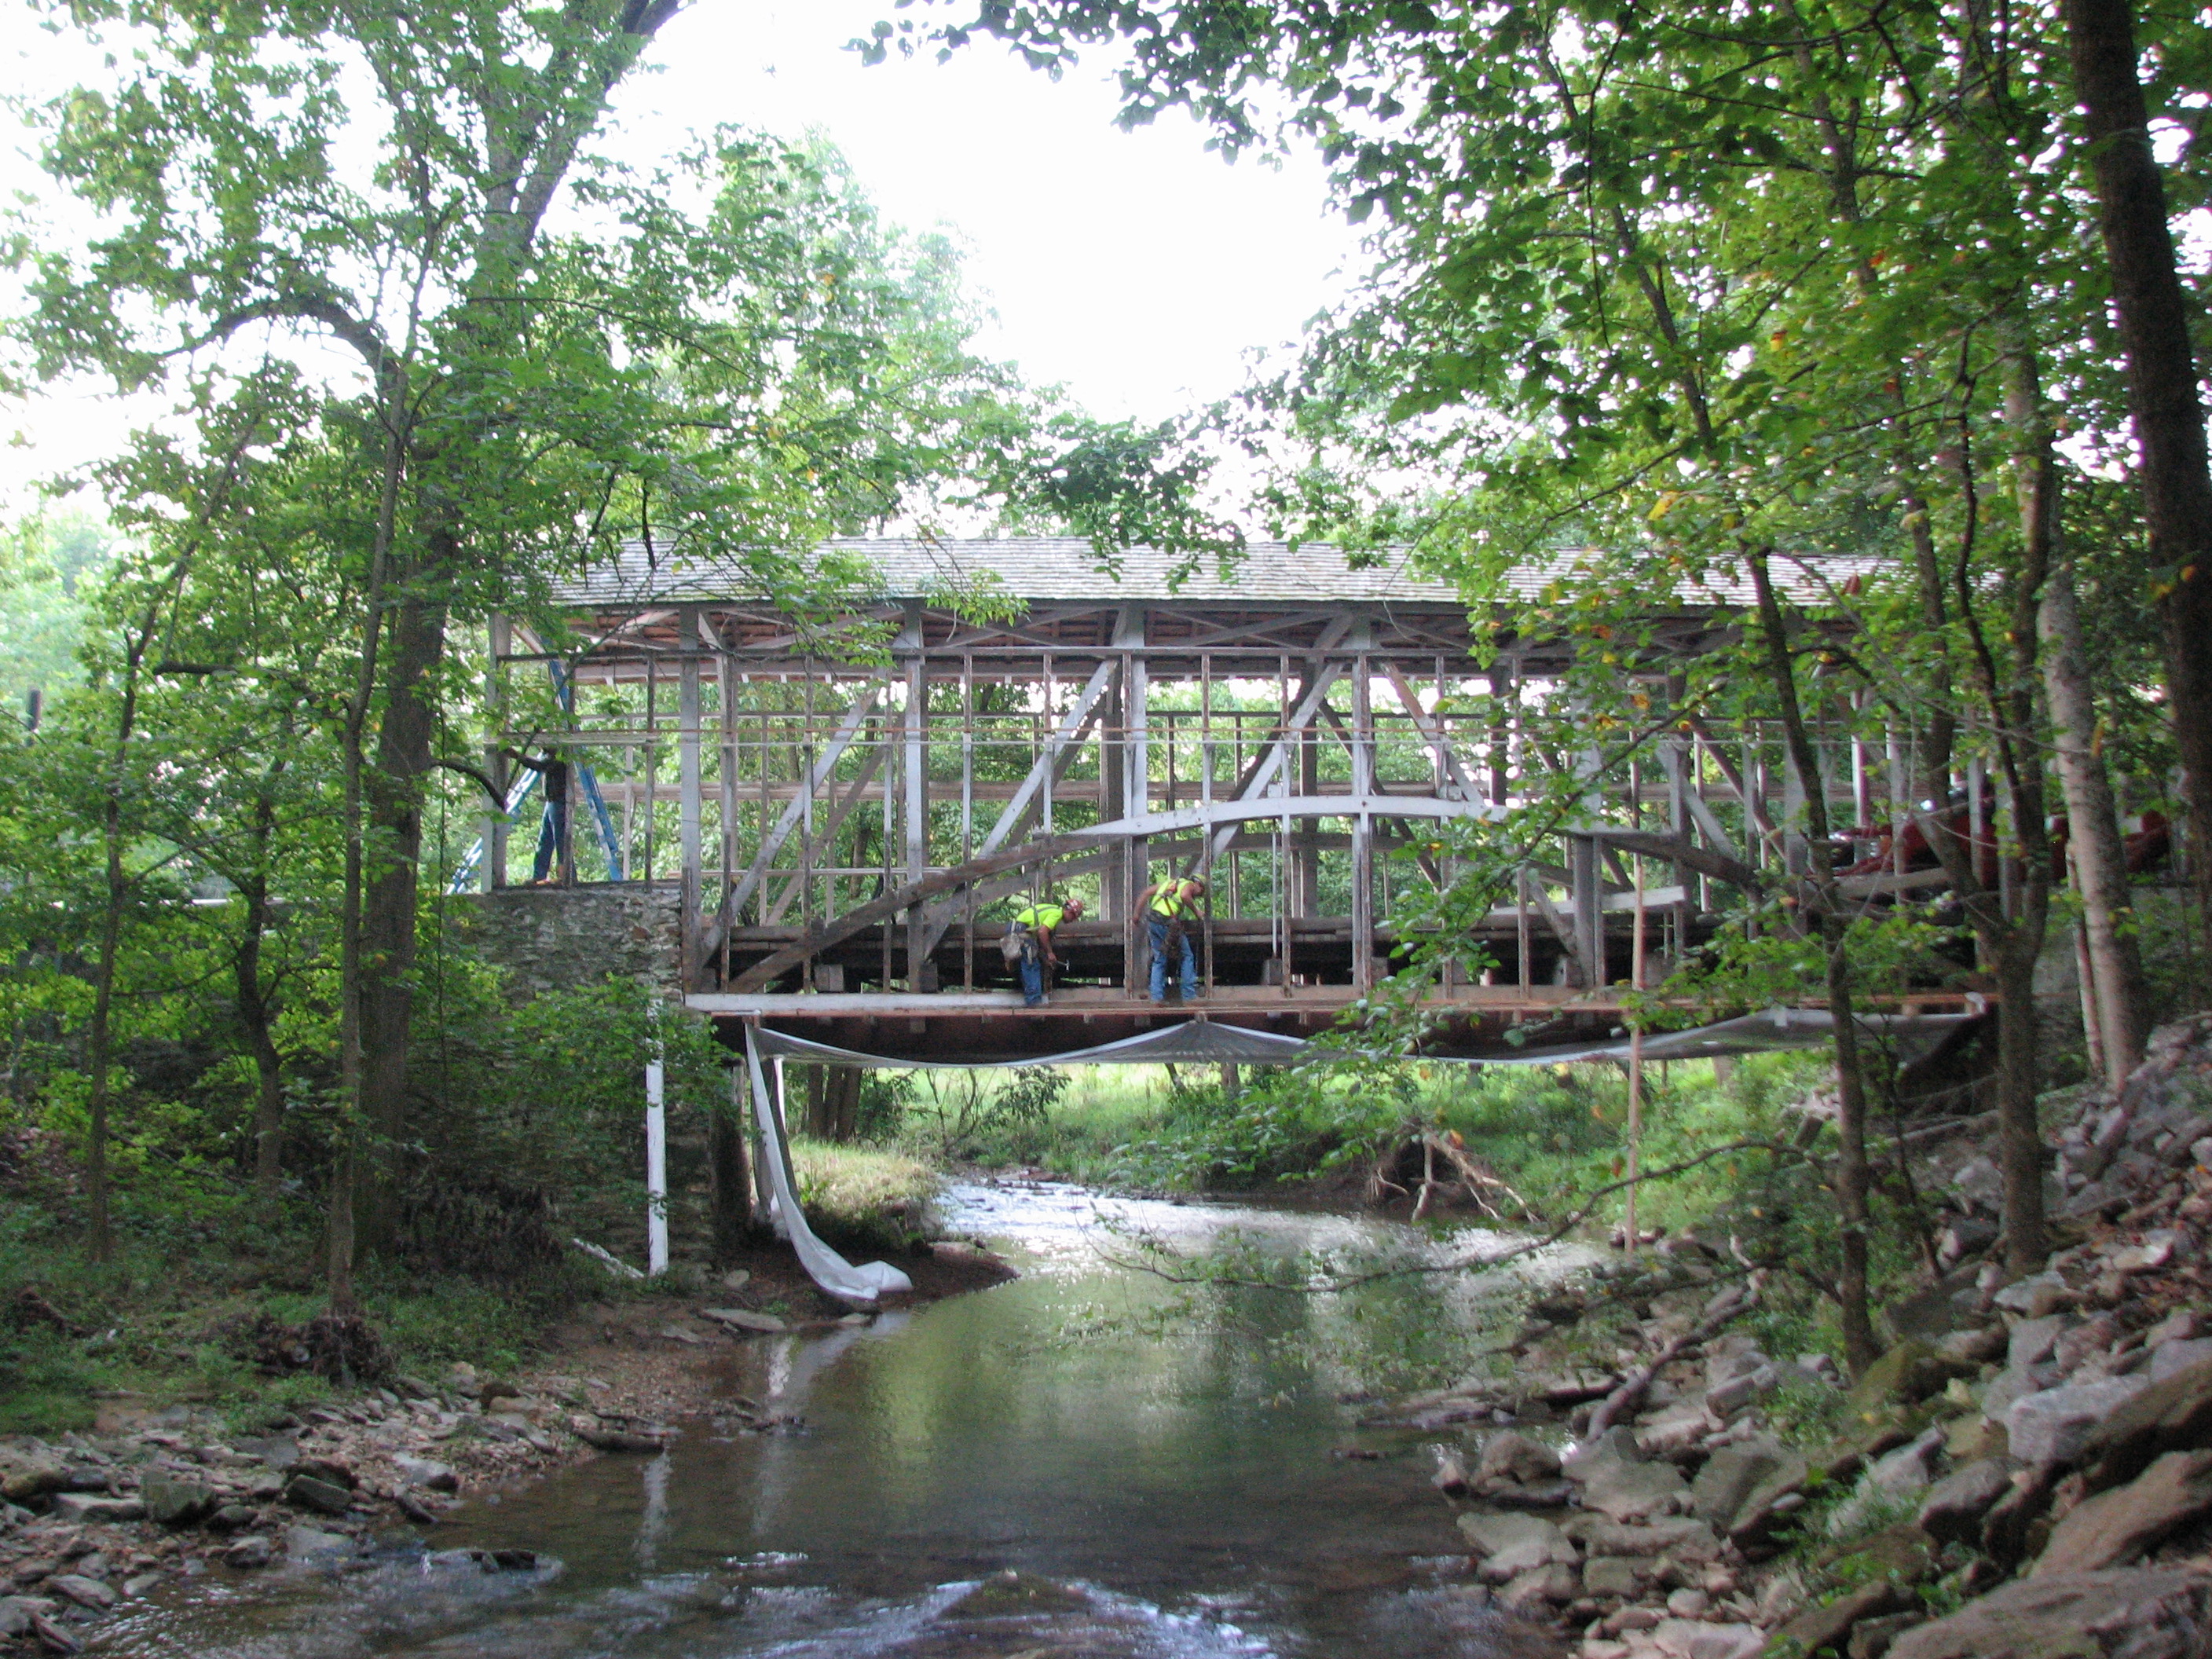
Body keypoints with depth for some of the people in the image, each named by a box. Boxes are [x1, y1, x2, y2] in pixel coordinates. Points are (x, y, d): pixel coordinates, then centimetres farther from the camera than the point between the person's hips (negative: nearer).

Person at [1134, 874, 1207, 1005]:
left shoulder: (1167, 882, 29)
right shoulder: (1189, 885, 9)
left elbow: (1145, 893, 22)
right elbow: (1184, 896, -16)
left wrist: (1137, 914, 22)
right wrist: (1196, 911, -3)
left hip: (1152, 922, 6)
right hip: (1168, 922, -6)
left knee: (1159, 960, 16)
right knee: (1186, 956, 8)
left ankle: (1157, 997, 8)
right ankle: (1190, 996, 7)